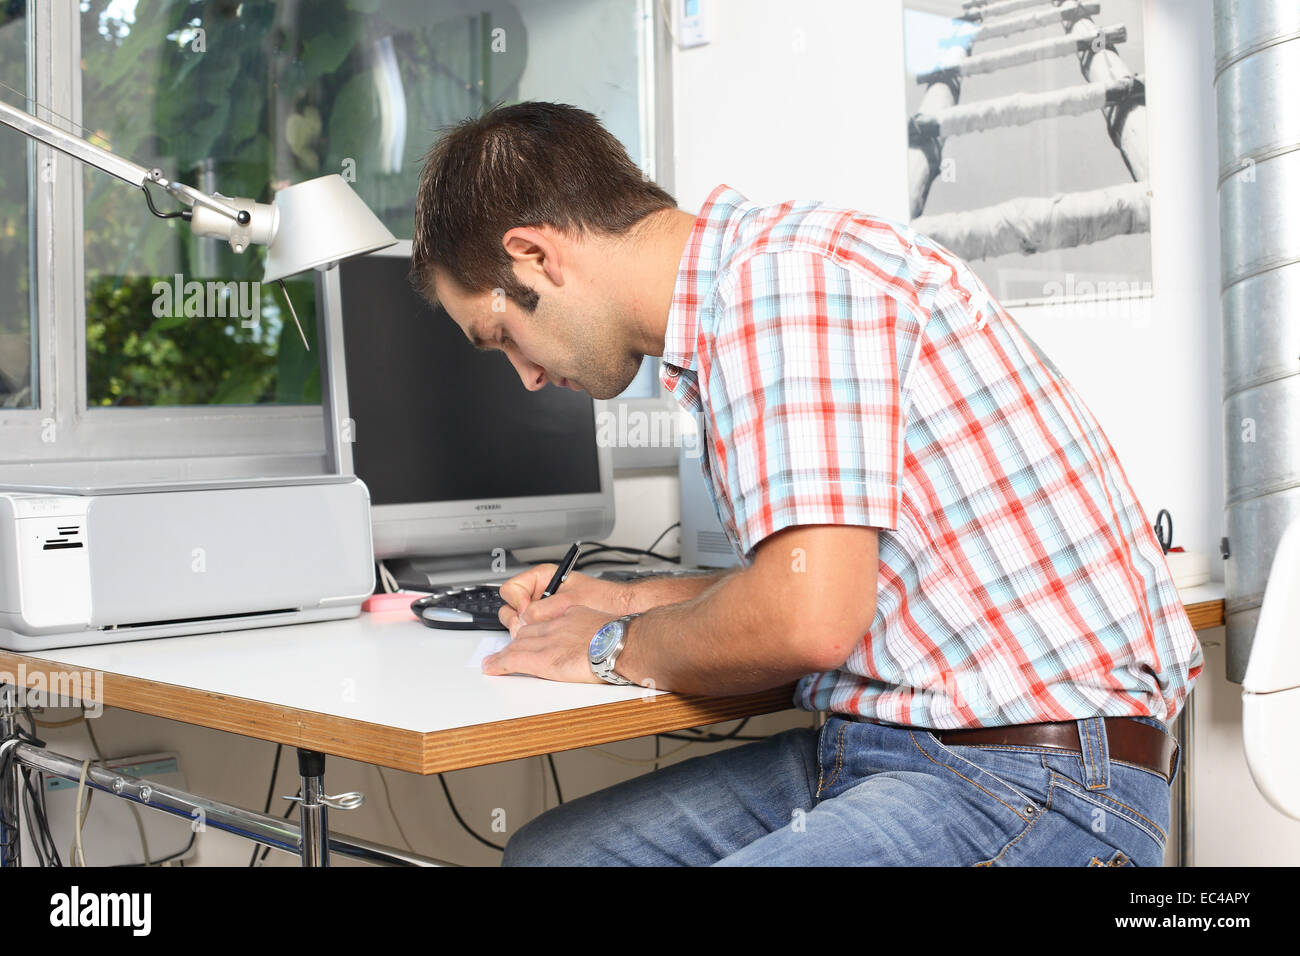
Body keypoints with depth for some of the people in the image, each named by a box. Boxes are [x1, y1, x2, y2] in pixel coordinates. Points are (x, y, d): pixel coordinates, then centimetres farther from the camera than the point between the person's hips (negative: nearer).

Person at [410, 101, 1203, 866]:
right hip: (883, 751, 10)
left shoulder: (785, 274, -16)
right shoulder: (739, 289, 15)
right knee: (549, 851, 8)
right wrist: (634, 604, 21)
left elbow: (809, 617, -25)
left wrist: (617, 650, -7)